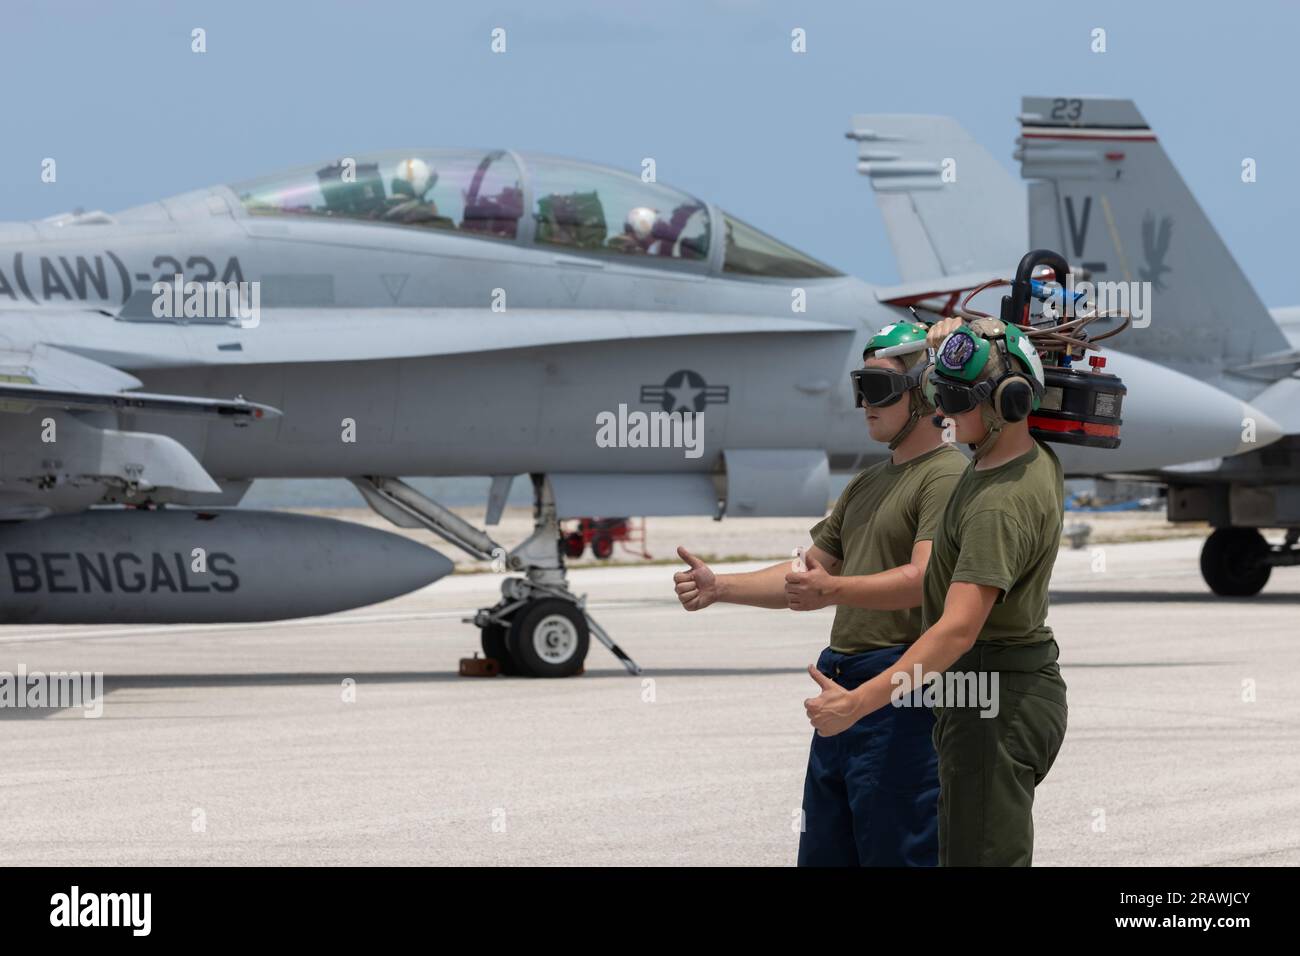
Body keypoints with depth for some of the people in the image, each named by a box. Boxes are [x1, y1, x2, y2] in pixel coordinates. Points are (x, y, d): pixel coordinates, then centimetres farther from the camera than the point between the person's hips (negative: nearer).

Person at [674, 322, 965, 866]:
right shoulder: (866, 486, 24)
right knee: (823, 855, 12)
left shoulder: (947, 476, -9)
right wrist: (718, 587, 11)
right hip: (842, 690, 10)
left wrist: (834, 590, -34)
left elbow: (922, 580, -21)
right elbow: (811, 574, 25)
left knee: (896, 854, -9)